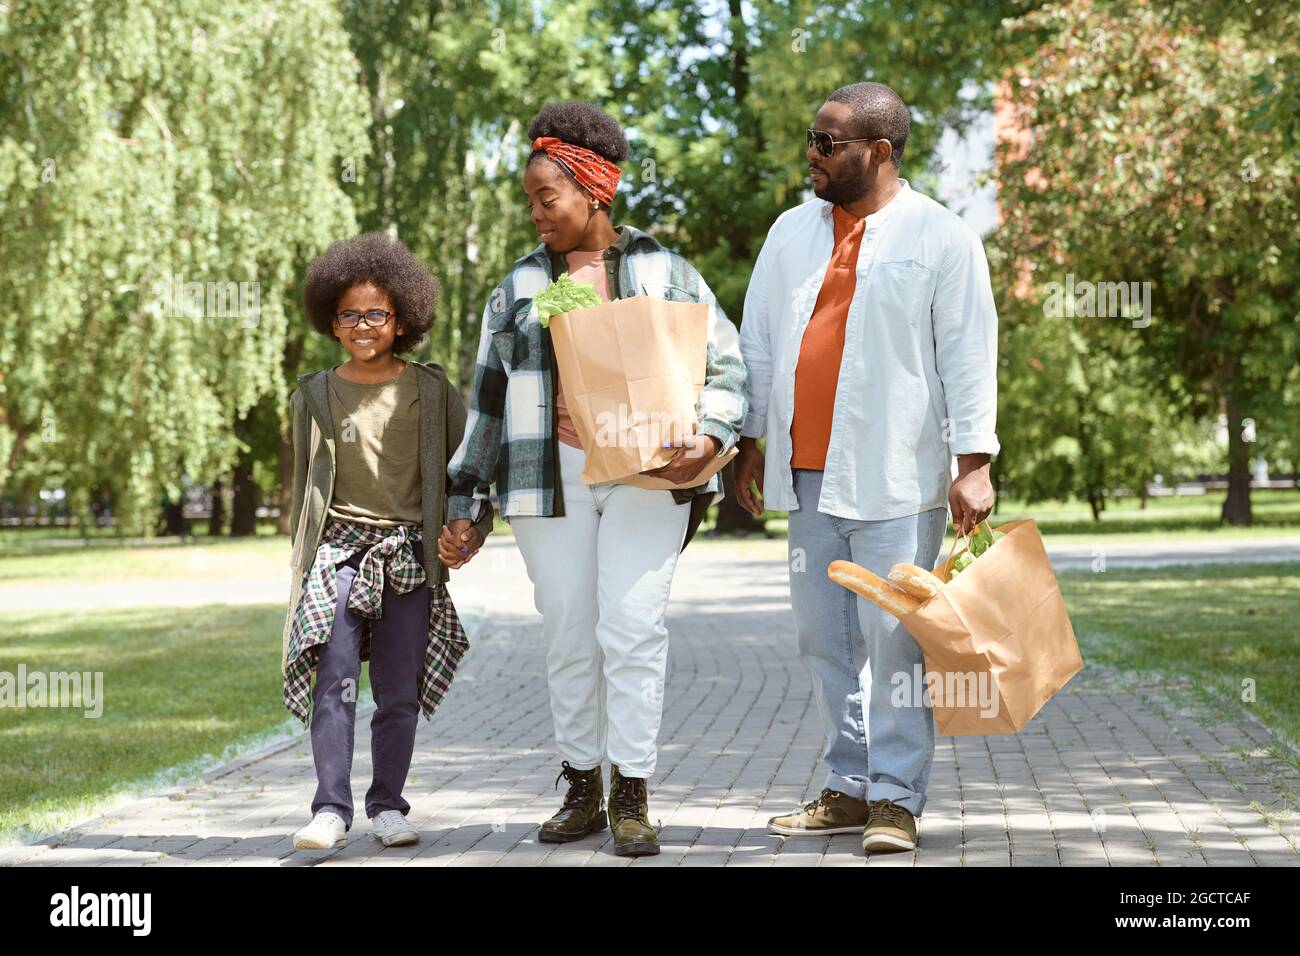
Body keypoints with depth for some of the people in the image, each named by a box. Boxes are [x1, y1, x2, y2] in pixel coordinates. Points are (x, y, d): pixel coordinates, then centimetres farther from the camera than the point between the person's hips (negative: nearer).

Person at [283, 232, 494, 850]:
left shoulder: (430, 391, 4)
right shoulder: (316, 395, 7)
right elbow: (304, 482, 14)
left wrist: (476, 524, -2)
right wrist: (302, 558, 13)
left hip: (408, 555, 0)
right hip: (339, 549, 0)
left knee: (400, 692, 2)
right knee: (334, 683, -10)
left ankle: (388, 805, 13)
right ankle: (331, 810, -8)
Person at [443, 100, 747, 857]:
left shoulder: (664, 272, 6)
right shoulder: (519, 287, 14)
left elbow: (726, 363, 4)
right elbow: (488, 398, 15)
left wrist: (708, 438, -14)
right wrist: (464, 500, 13)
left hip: (647, 477, -3)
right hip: (551, 480, 3)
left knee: (634, 629, -9)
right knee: (570, 638, 3)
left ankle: (632, 798, -1)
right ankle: (582, 791, 15)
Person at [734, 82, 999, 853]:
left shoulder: (942, 239, -2)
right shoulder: (793, 231, 13)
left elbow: (969, 355, -5)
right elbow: (760, 342, 16)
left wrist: (974, 464, -11)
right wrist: (752, 442, 13)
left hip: (895, 476, -5)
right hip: (807, 472, 5)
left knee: (894, 640, -5)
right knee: (827, 640, 9)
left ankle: (897, 797, 2)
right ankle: (851, 788, 18)